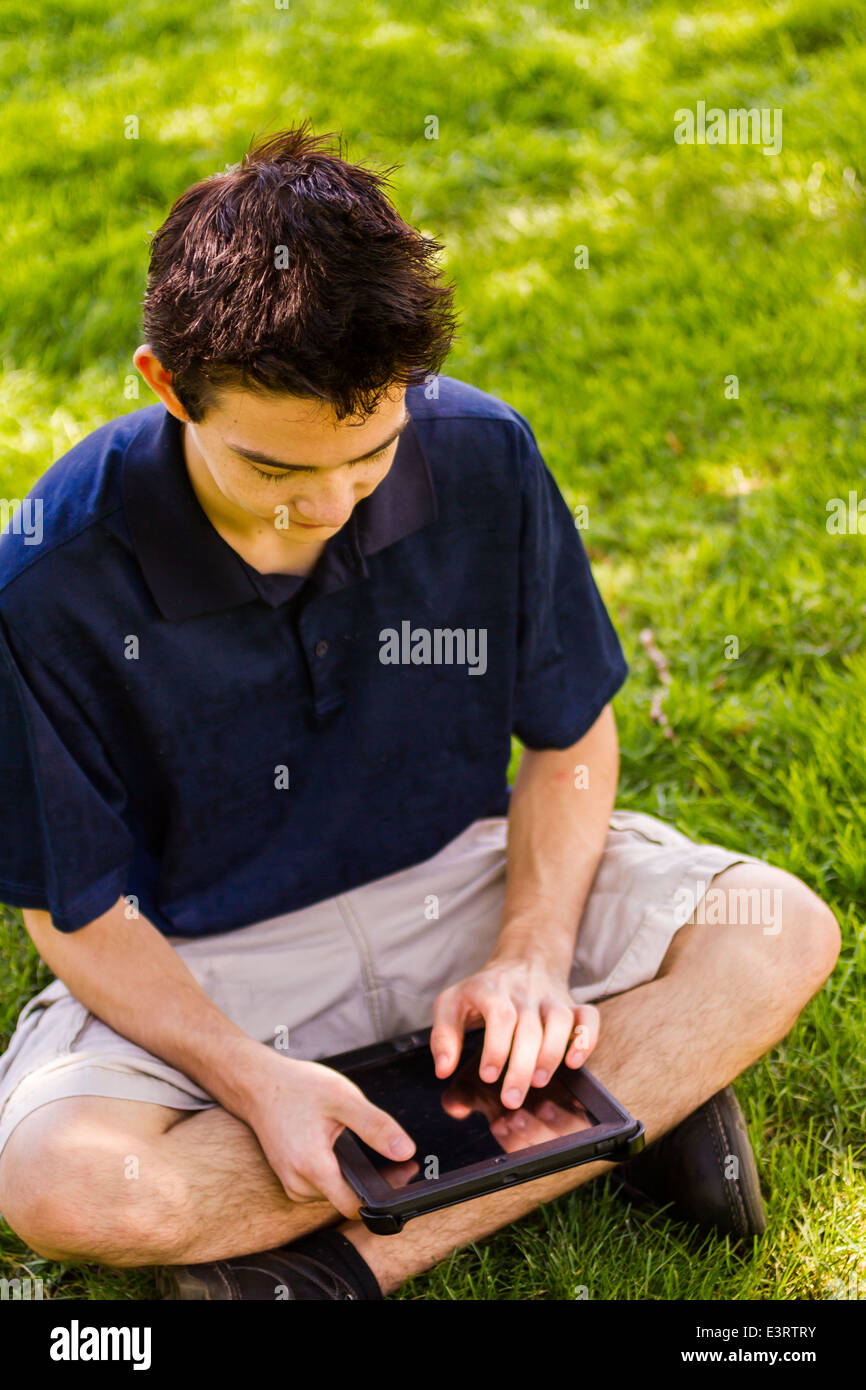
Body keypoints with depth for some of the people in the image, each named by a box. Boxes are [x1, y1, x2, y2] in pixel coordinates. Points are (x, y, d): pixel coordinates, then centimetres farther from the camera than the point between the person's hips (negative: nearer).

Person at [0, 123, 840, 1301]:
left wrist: (532, 956, -18)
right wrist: (253, 1080, -27)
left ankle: (364, 1253, -19)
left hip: (458, 877, 3)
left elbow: (571, 739, -2)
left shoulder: (484, 458, -15)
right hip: (200, 959, -2)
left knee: (783, 936, -17)